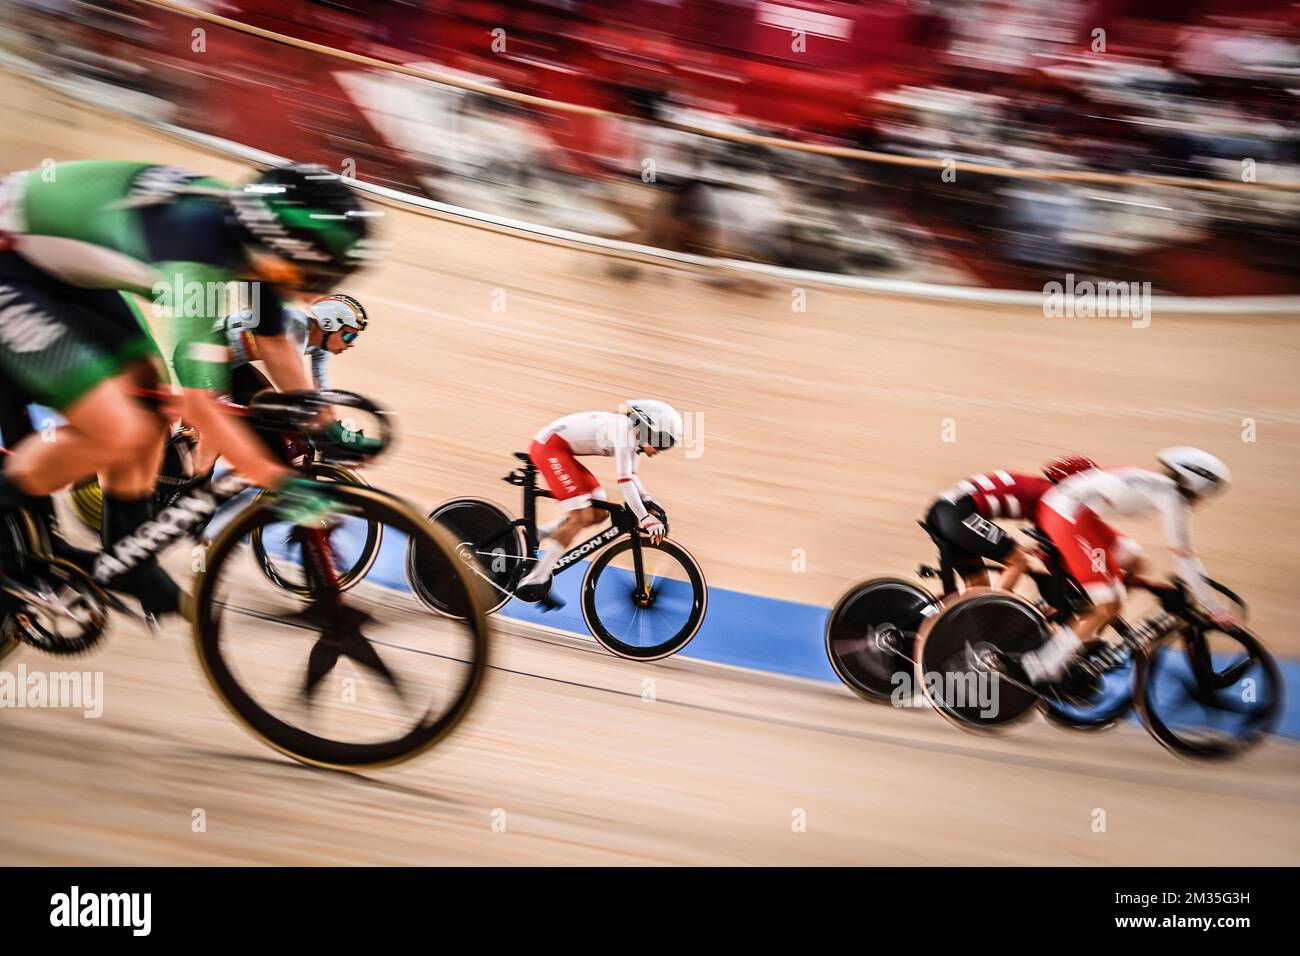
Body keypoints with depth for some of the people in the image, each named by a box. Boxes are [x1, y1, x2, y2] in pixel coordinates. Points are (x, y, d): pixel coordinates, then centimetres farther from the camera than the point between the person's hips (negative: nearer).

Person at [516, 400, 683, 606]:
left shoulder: (634, 434, 7)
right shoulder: (625, 431, -22)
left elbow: (631, 474, 18)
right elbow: (624, 480, -29)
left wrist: (647, 499, 4)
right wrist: (645, 519, -31)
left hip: (560, 450, 10)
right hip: (549, 445, -10)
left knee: (599, 513, 7)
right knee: (582, 517, -16)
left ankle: (537, 535, 14)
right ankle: (536, 580, -12)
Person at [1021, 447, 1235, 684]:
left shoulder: (1152, 484, 25)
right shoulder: (1172, 497, 0)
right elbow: (1184, 557, 0)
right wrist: (1214, 610, 6)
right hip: (1071, 516, -9)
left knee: (1134, 561, 22)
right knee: (1109, 606, -4)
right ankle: (1040, 671, -6)